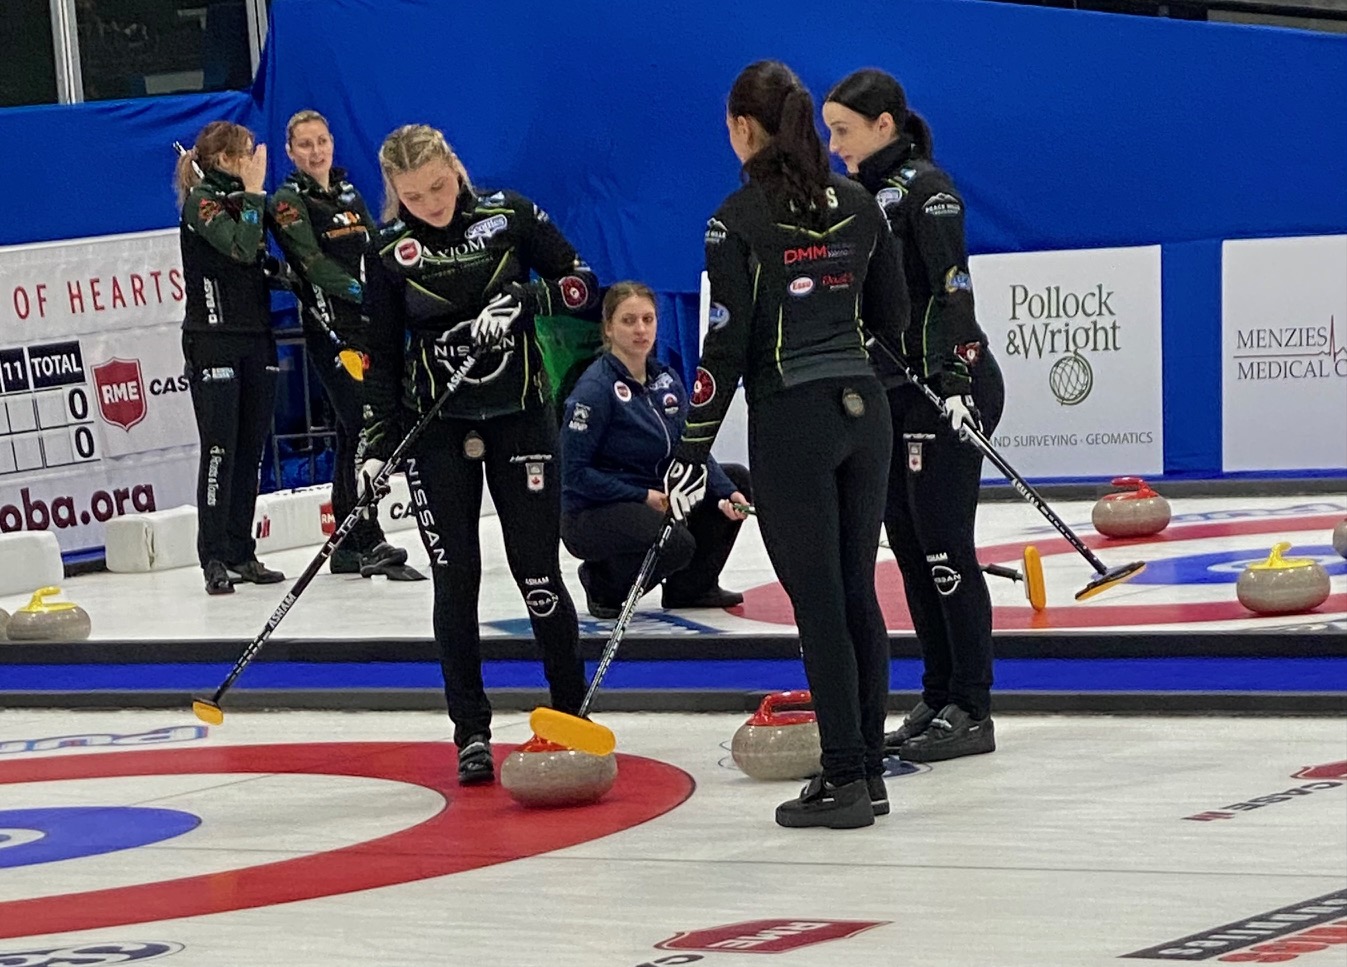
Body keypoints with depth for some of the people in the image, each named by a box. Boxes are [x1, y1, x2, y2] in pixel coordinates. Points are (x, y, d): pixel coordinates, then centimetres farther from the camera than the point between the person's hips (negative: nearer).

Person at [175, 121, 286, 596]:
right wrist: (253, 193, -14)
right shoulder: (201, 201, -8)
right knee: (220, 450, -9)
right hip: (214, 342, -8)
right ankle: (214, 560, -6)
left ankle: (242, 555, 13)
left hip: (256, 338, 8)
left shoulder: (241, 199, 16)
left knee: (250, 451, 8)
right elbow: (240, 248, -21)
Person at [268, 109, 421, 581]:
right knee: (361, 430, -14)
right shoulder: (288, 202, -5)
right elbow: (312, 263, -17)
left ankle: (347, 548, 15)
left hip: (369, 325, 7)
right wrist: (360, 291, -26)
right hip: (329, 327, -7)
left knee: (354, 433, 9)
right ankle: (370, 543, -15)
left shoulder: (349, 193, 16)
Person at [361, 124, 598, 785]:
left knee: (538, 574, -3)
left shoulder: (510, 216, -5)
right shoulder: (389, 252, -3)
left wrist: (523, 298, -19)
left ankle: (573, 717, 13)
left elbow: (581, 284, -1)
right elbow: (382, 357, 3)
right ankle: (472, 735, 6)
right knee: (455, 580, -2)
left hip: (520, 416, -1)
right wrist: (377, 443, -4)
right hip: (437, 430, 1)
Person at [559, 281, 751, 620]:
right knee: (676, 543, -33)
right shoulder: (595, 389, -18)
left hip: (655, 499, 8)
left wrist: (728, 493, -14)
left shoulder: (666, 380, 5)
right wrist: (643, 497, -21)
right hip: (591, 515, -8)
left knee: (737, 479, 4)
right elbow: (575, 473, -19)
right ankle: (603, 583, -2)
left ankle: (692, 586, 13)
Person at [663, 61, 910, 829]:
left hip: (790, 419, -5)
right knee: (857, 592, 11)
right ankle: (868, 771, 15)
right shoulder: (858, 204, 7)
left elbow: (727, 342, -11)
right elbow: (893, 313, 12)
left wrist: (695, 450, -6)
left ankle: (844, 780, -1)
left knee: (818, 601, -3)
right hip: (864, 406, 6)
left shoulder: (742, 217, -9)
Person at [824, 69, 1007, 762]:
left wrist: (956, 381, -26)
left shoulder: (925, 188, -11)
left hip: (944, 388, -9)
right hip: (888, 392, 9)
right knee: (907, 545, 9)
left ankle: (971, 711, -3)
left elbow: (953, 287, -19)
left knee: (943, 545, -8)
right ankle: (938, 699, 15)